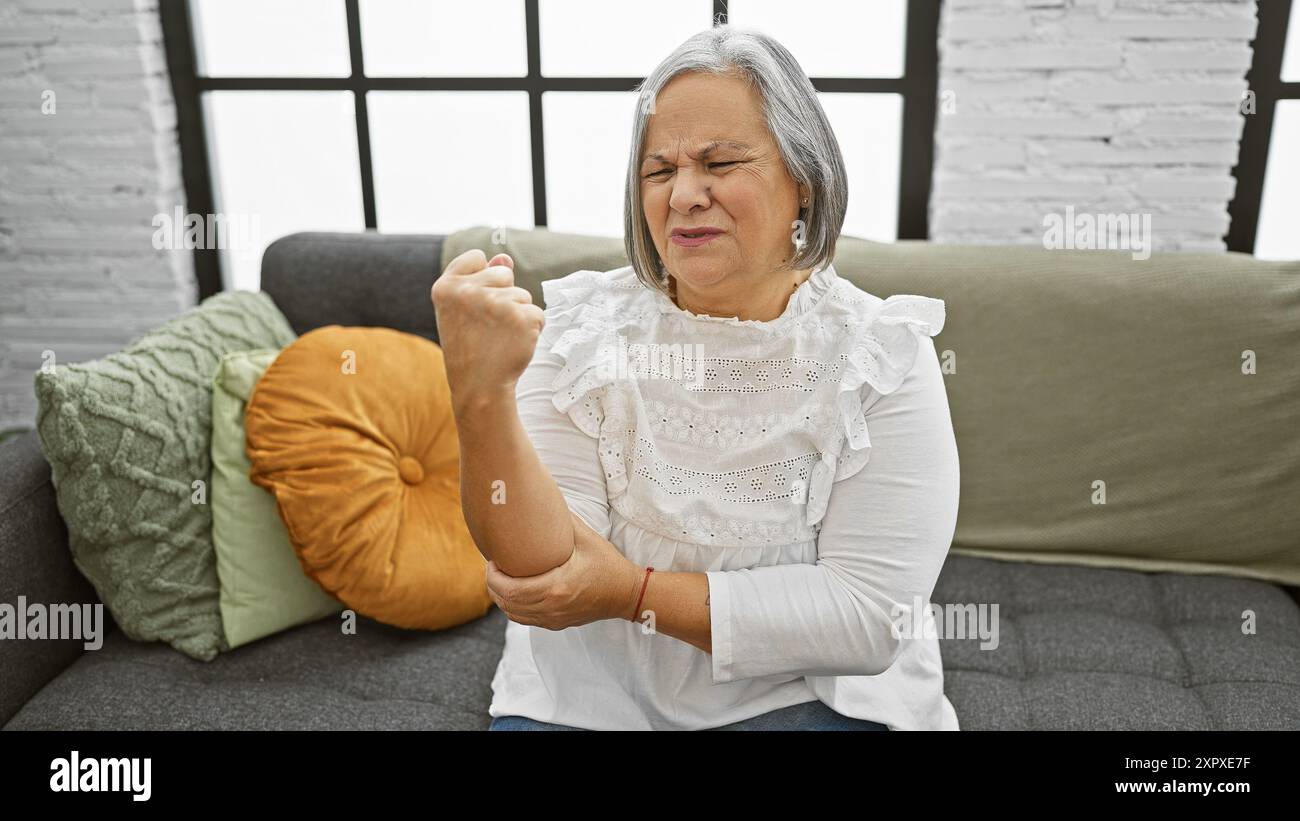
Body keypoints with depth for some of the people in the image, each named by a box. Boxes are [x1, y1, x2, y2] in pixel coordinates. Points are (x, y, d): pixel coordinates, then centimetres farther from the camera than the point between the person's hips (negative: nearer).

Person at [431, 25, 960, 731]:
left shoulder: (884, 357, -7)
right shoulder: (583, 324, -2)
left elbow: (872, 617, -13)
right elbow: (541, 566, -11)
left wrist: (633, 591, -14)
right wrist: (481, 396, -27)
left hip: (805, 693, 0)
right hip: (592, 693, 1)